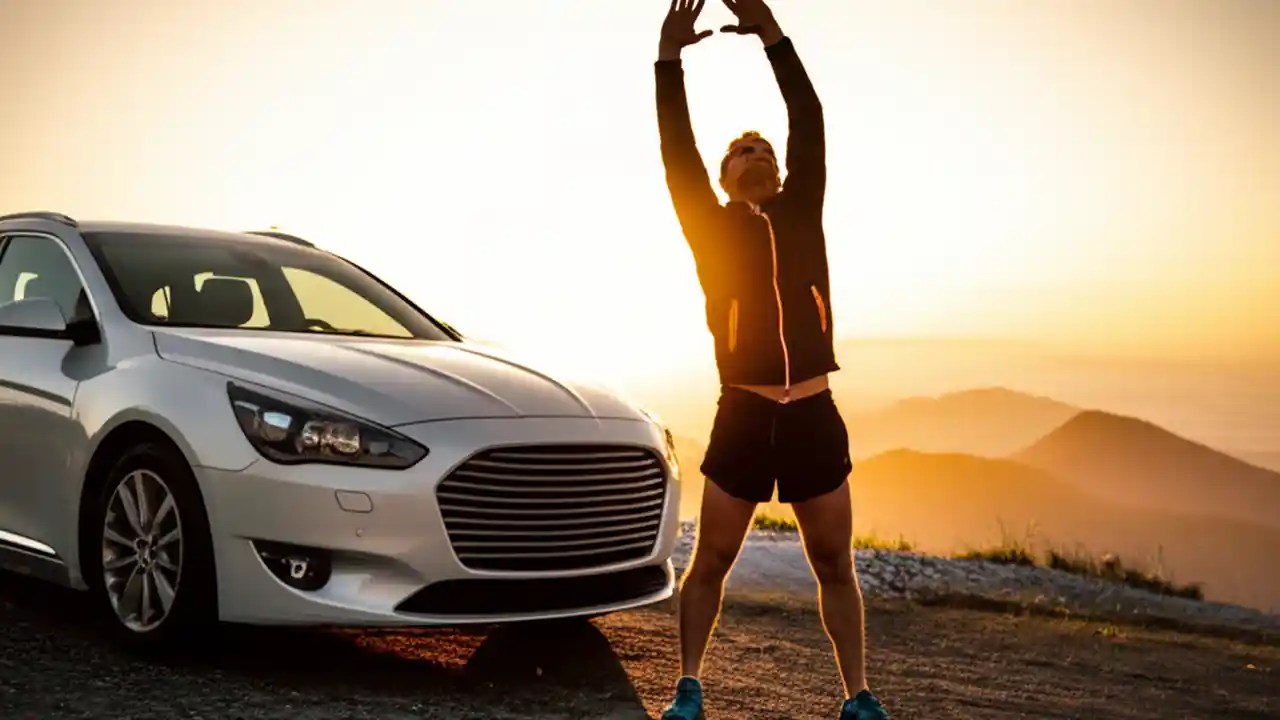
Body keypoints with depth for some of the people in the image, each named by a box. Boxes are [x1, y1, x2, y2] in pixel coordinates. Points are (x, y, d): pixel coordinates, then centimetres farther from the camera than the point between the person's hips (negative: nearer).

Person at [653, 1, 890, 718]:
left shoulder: (801, 210, 11)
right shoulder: (714, 226, 6)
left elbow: (810, 124, 2)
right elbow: (680, 153, -5)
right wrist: (670, 60, -13)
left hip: (814, 417, 2)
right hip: (744, 416, -2)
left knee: (836, 566, 10)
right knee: (711, 562, 6)